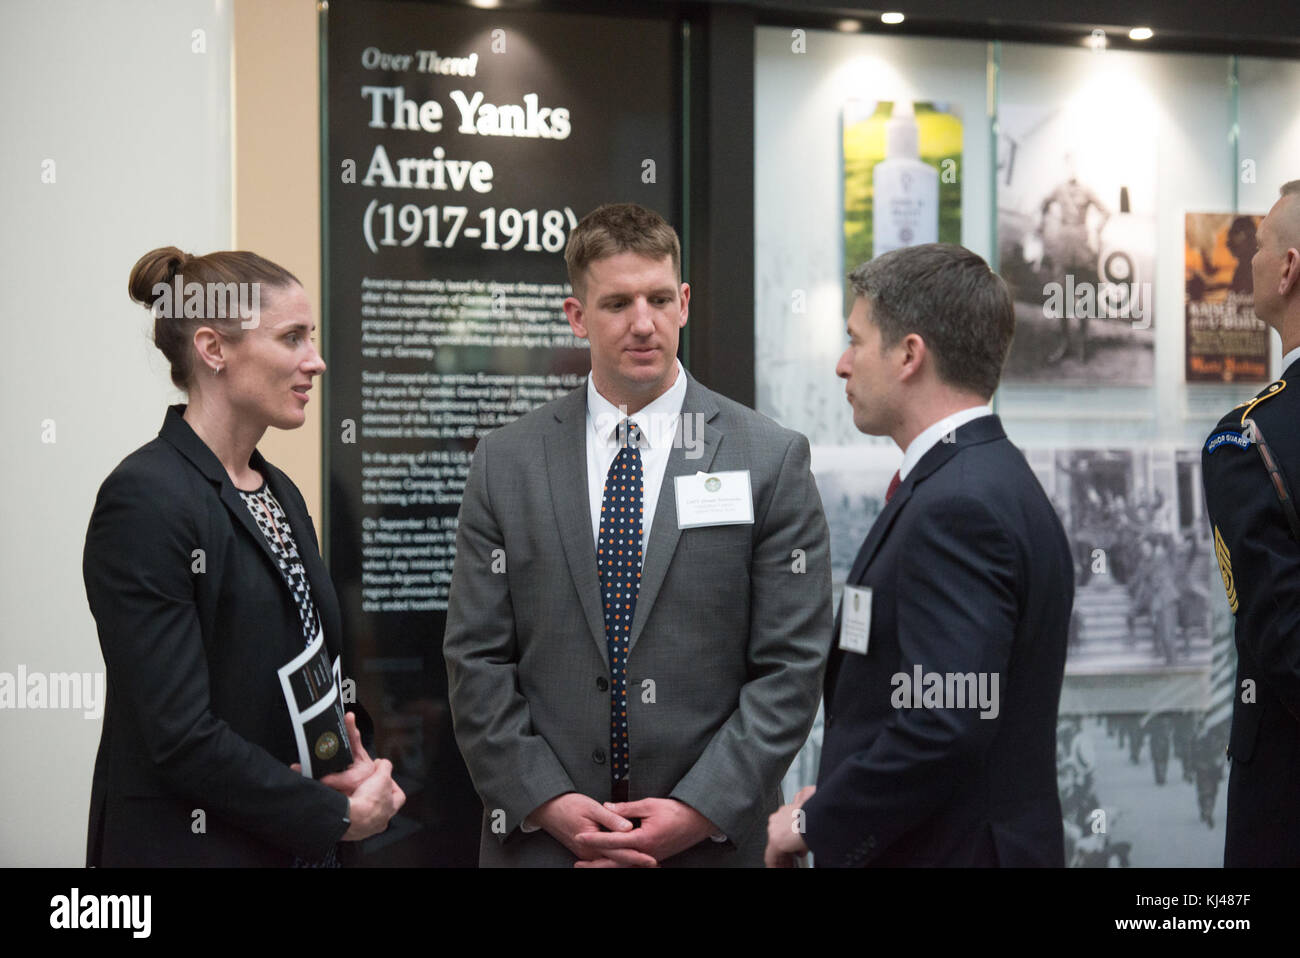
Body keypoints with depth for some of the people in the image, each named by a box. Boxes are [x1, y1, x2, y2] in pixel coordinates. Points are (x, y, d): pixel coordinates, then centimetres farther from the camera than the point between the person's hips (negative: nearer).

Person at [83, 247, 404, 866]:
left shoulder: (280, 492, 10)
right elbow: (178, 735, -20)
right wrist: (339, 814, -13)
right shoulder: (145, 500, -16)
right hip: (192, 845, -8)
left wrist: (357, 773, -3)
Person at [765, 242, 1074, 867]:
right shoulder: (991, 481, 12)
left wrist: (814, 824, -14)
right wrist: (835, 802, 8)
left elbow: (942, 727, -27)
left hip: (948, 848, -9)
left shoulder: (957, 506, -19)